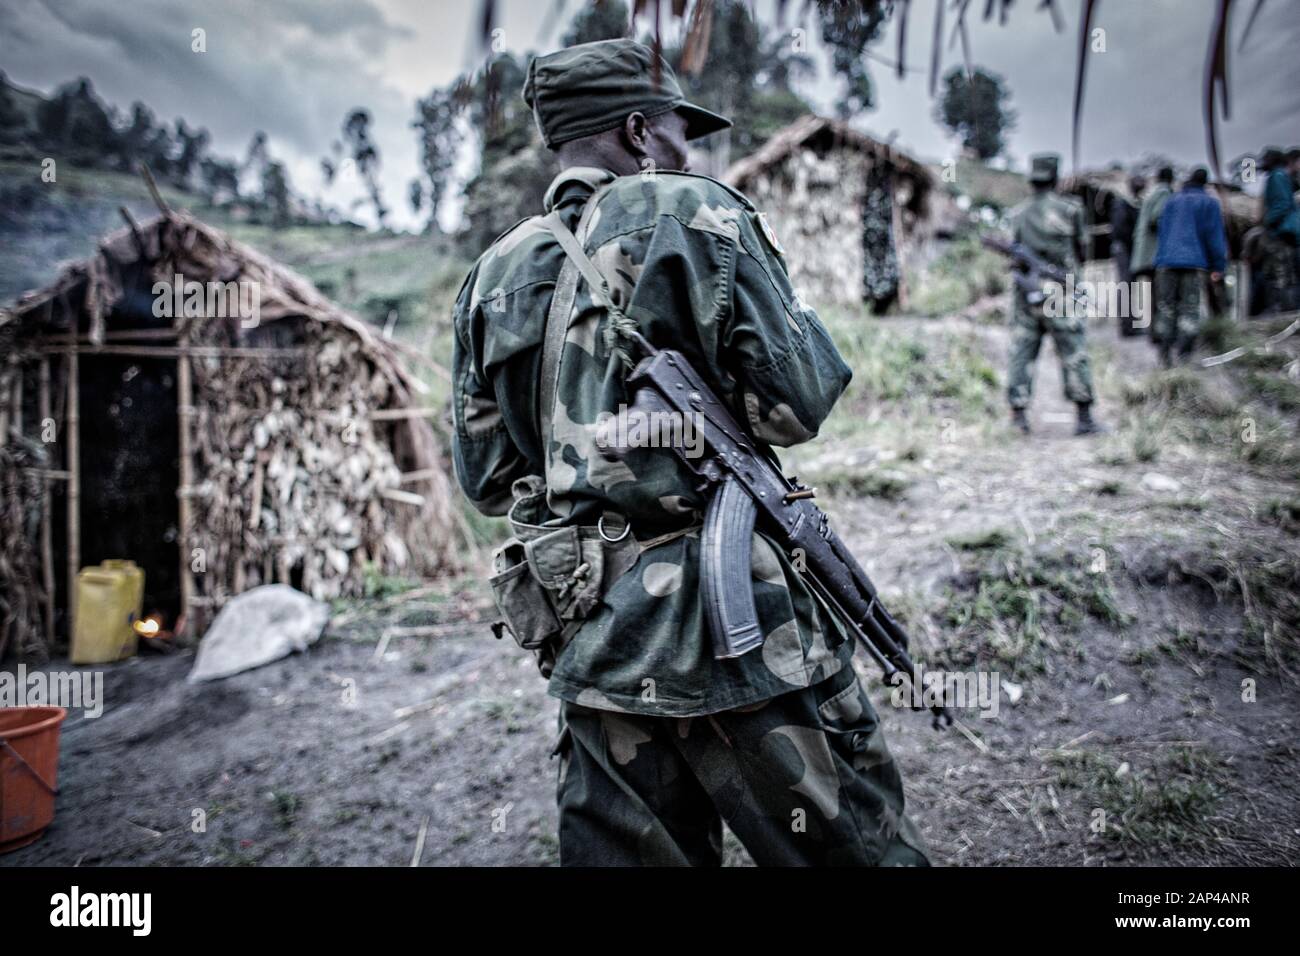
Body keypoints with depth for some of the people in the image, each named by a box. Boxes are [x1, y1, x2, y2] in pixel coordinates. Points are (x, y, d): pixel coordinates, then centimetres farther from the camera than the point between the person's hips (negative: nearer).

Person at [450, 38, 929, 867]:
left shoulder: (493, 274, 12)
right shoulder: (688, 212, -5)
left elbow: (485, 477, 14)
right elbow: (797, 401, -9)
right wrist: (775, 281, 9)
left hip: (587, 635, 7)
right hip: (729, 618, -6)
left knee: (632, 848, 18)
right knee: (856, 839, 8)